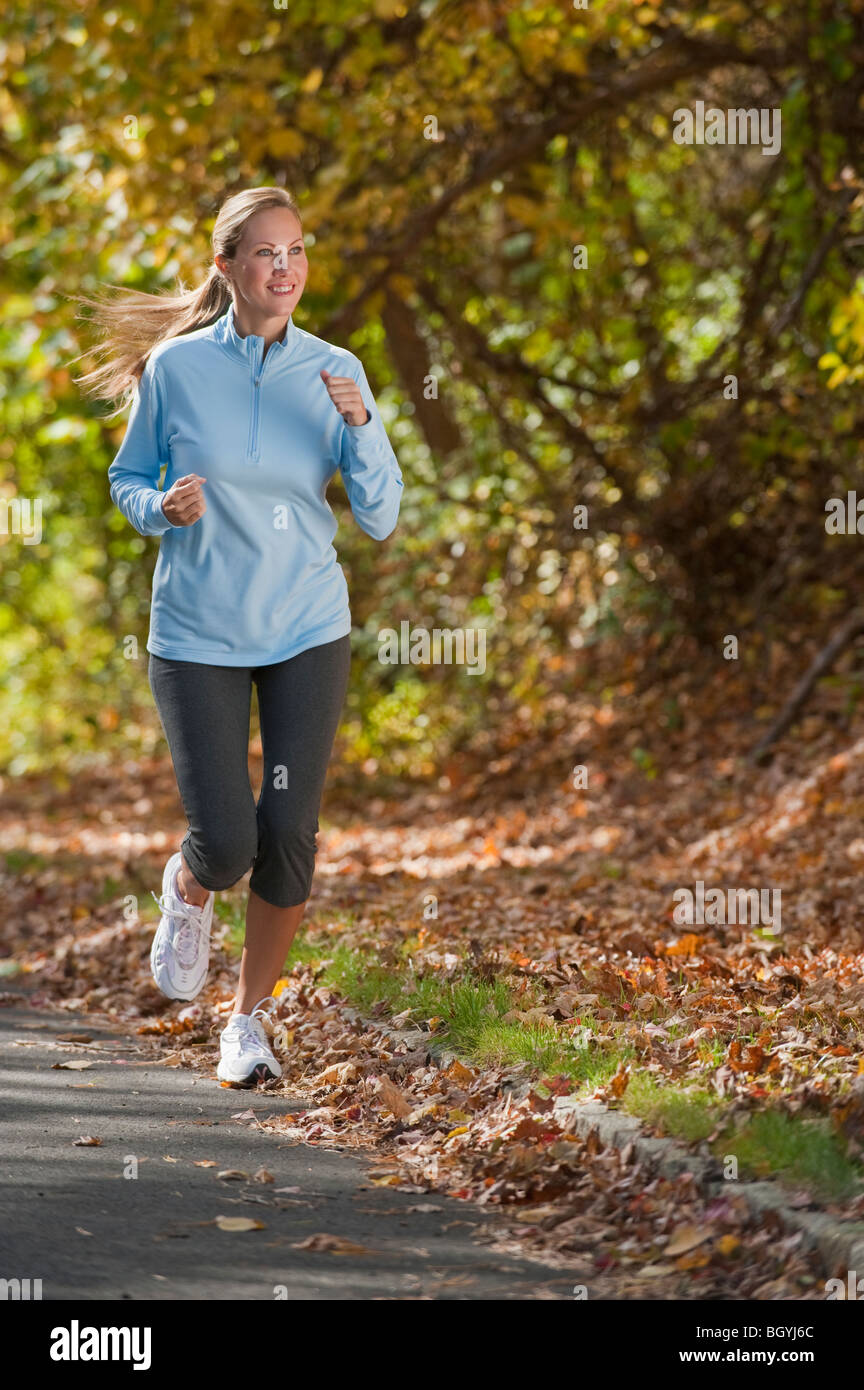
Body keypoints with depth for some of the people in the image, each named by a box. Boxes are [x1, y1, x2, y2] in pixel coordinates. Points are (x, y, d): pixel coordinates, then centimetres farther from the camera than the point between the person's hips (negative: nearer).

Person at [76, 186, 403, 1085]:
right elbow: (127, 479, 7)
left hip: (307, 634, 2)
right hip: (197, 634, -1)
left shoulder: (335, 373, -3)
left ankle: (251, 1018, 18)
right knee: (225, 845, -8)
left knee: (289, 834, -3)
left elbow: (381, 520, -3)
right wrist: (164, 509, -15)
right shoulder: (175, 367, -6)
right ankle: (187, 890, 31)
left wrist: (361, 429, -20)